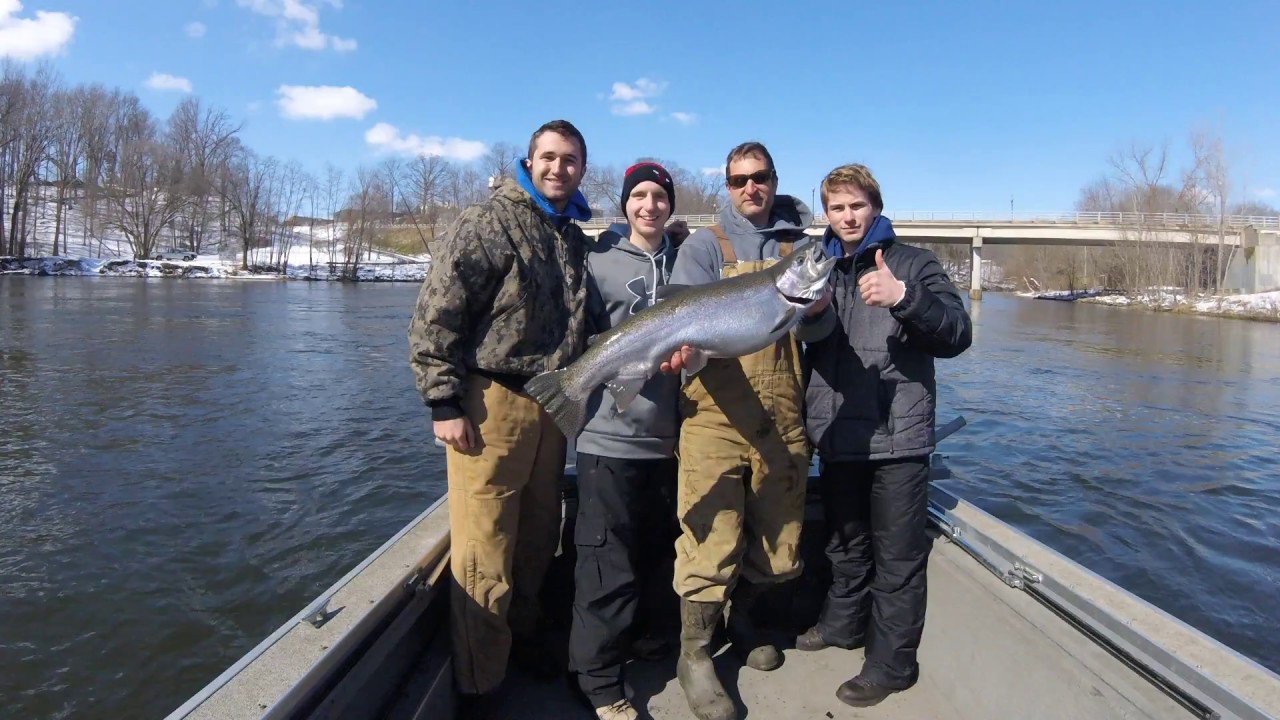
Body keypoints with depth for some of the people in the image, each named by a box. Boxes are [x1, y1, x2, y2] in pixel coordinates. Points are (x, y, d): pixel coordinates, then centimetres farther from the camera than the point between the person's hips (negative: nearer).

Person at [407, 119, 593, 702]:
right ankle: (477, 683, 15)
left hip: (551, 407, 7)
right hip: (491, 403, -7)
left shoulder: (575, 238, 15)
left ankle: (522, 639, 38)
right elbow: (434, 315, -12)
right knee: (485, 555, -2)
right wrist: (444, 402, -15)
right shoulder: (488, 223, -7)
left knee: (537, 543, 18)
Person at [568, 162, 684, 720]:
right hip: (611, 433, -5)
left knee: (658, 549, 19)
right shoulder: (598, 260, -1)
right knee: (608, 562, -1)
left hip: (667, 433, 5)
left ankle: (645, 633, 41)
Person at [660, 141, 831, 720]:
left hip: (782, 418, 4)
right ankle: (694, 653, 14)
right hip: (717, 416, -4)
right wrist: (685, 351, -32)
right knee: (712, 543, -7)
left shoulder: (801, 244, 16)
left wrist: (813, 312, -10)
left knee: (779, 544, 13)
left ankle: (743, 621, 39)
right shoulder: (704, 246, 5)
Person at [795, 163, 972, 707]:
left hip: (897, 437, -5)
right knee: (845, 543, 21)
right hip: (837, 436, 5)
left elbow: (957, 335, -14)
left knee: (897, 557, 2)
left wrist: (904, 295, -29)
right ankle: (843, 622, 39)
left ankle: (890, 663, 15)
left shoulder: (913, 263, -1)